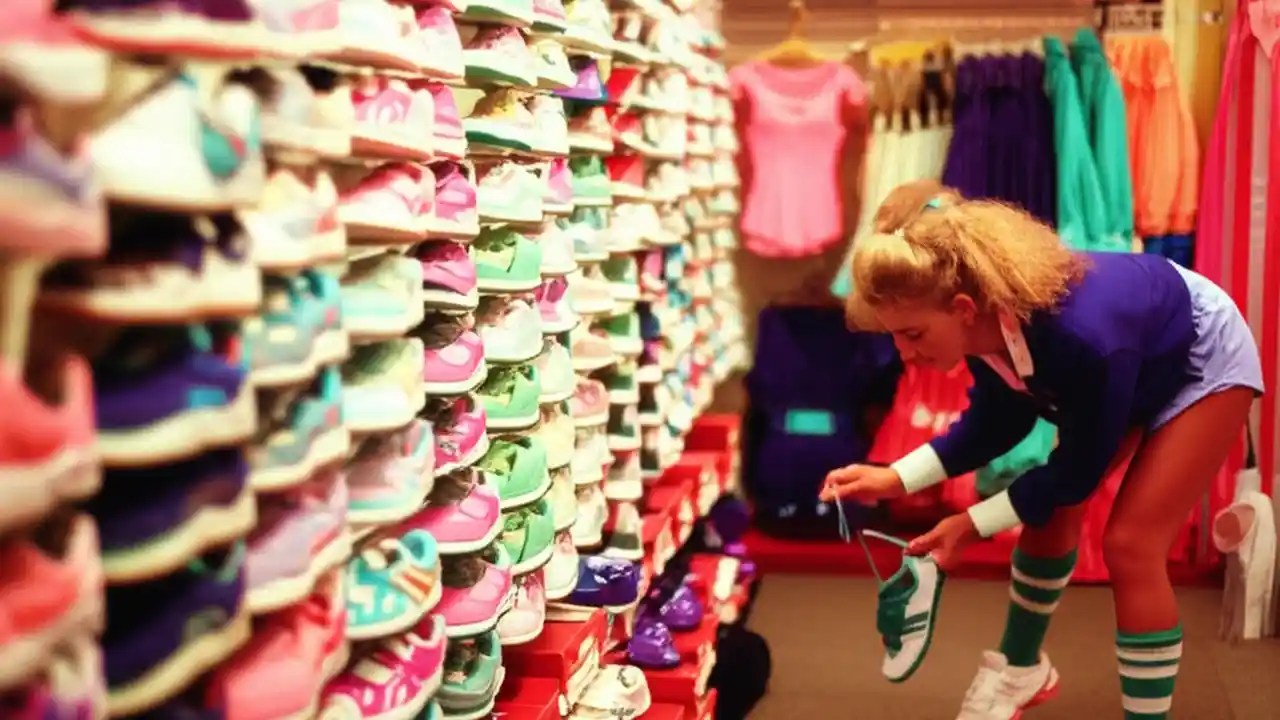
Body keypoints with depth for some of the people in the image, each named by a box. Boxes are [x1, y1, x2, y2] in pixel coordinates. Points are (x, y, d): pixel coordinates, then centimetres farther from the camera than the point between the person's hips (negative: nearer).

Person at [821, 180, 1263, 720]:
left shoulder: (1081, 338, -46)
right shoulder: (989, 319, -25)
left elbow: (1079, 471, -28)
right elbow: (998, 422, -6)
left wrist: (973, 525, -23)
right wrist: (895, 479, -16)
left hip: (1203, 362, -7)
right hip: (1131, 361, 7)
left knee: (1130, 544, -12)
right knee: (1050, 510, 9)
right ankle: (1020, 669, 30)